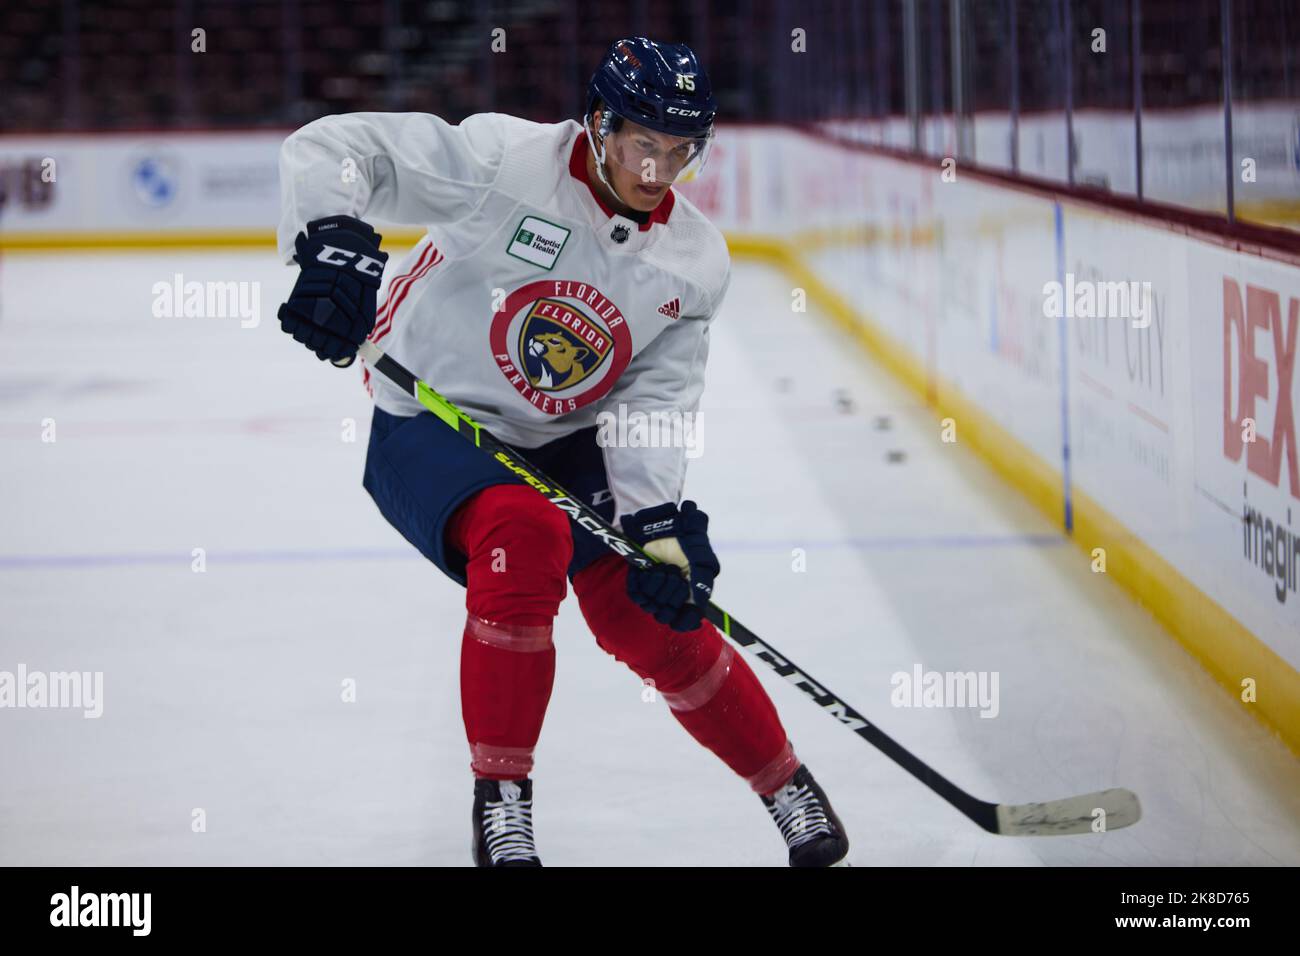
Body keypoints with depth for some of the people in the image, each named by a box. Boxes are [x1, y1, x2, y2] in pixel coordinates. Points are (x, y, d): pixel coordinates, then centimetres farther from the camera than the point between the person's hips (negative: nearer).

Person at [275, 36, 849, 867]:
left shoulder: (696, 262, -4)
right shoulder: (503, 161, -21)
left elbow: (656, 396, -6)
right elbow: (332, 148, -22)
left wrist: (660, 521, -21)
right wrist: (334, 247, -40)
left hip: (565, 446, 5)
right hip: (429, 429, -5)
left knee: (650, 617, -3)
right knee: (524, 534, -33)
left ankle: (787, 785, 22)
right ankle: (500, 797, -20)